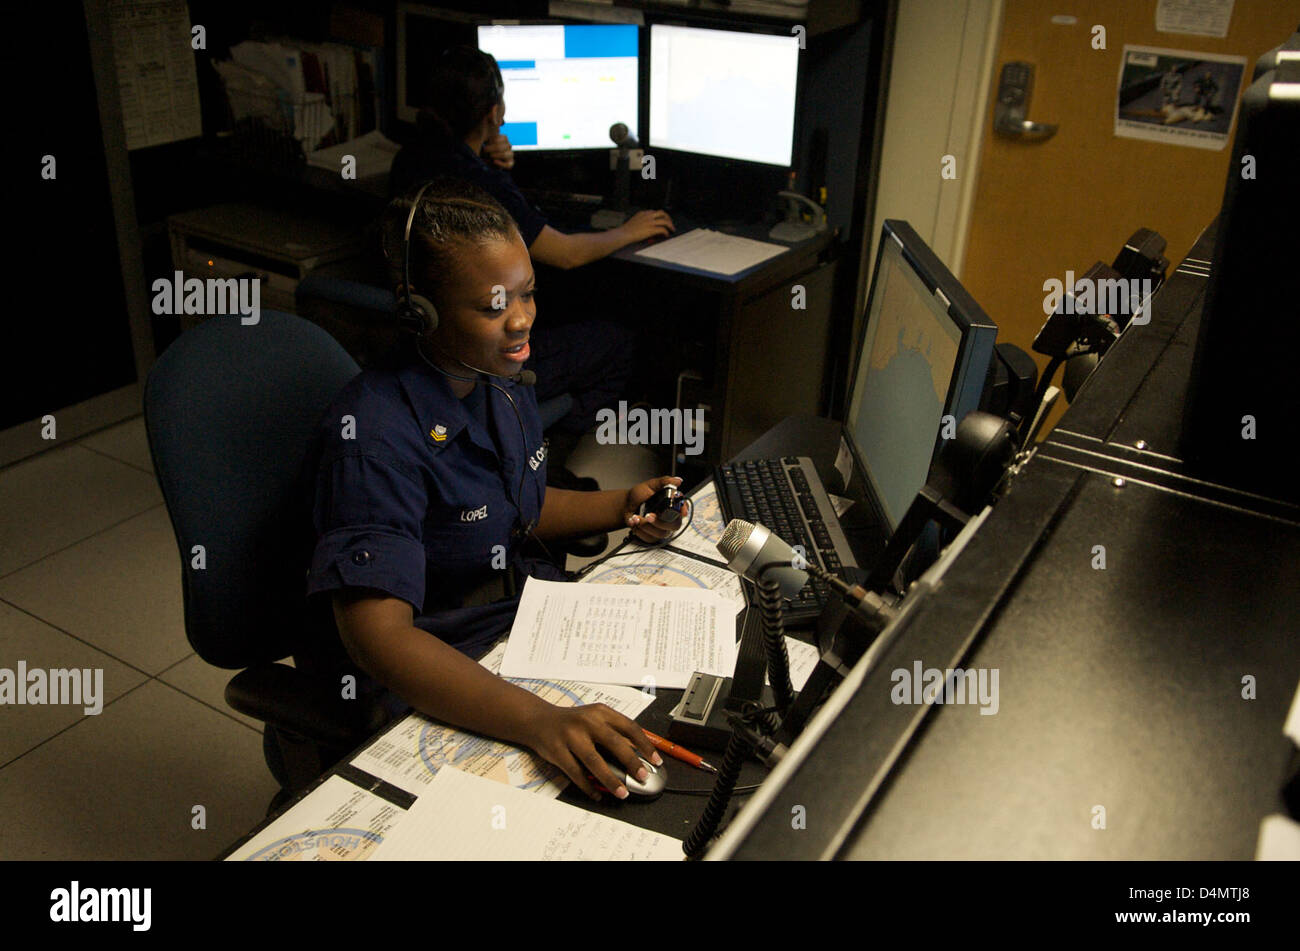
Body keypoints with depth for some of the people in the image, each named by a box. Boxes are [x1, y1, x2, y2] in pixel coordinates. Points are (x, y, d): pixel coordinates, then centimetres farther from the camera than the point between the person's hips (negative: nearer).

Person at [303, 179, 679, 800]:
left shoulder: (502, 382, 0)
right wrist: (540, 722, -48)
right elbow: (377, 635, -36)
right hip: (421, 684, -8)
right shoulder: (374, 437, -27)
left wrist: (620, 508, 1)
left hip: (524, 616, 8)